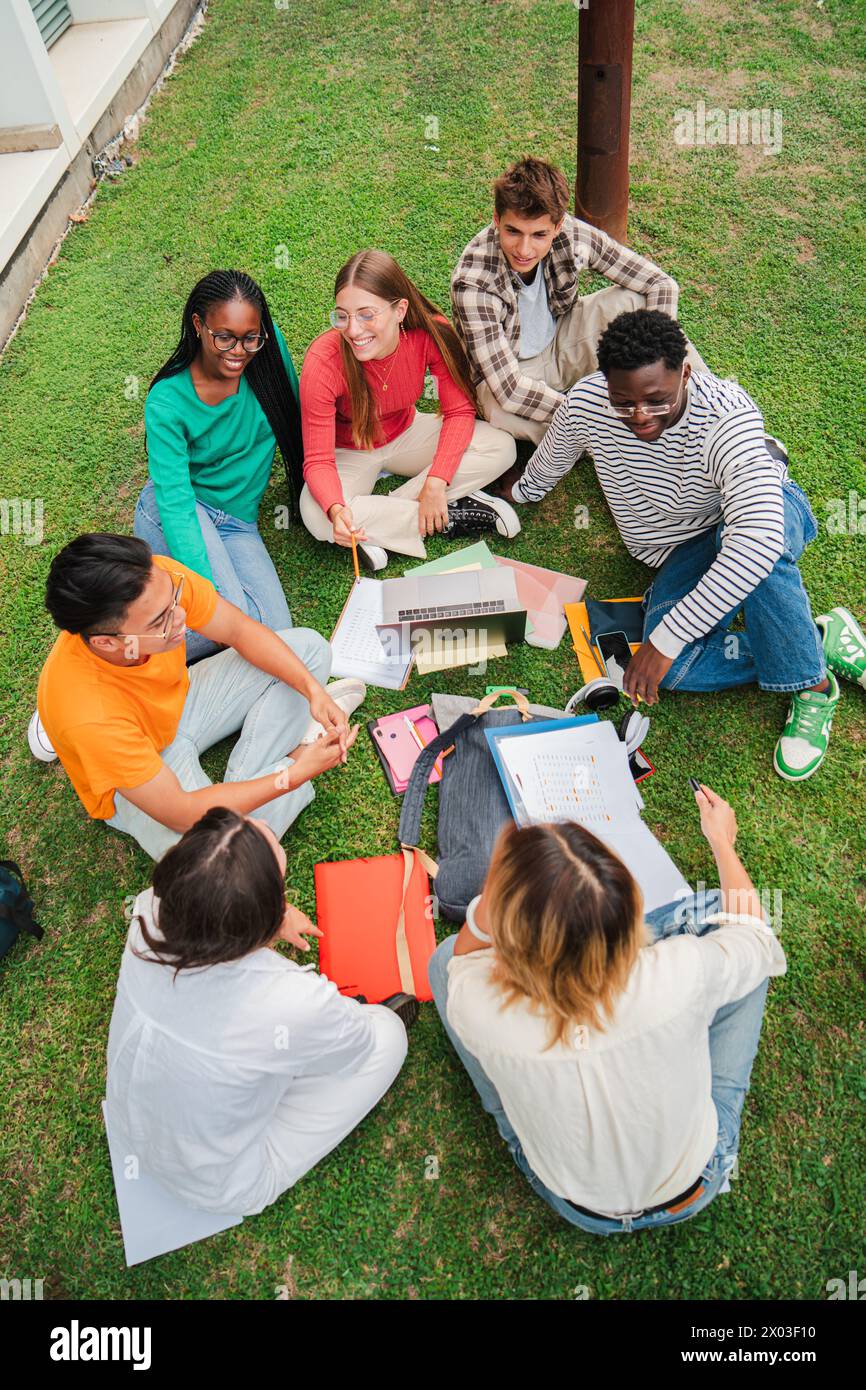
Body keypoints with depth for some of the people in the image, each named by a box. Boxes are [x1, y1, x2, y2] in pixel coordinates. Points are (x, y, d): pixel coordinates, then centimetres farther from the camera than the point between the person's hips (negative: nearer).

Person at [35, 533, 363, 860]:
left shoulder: (157, 579, -30)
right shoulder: (90, 717, -41)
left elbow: (240, 630, -11)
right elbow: (180, 815, -31)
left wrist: (313, 689, -23)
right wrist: (298, 773, -31)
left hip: (180, 701, 6)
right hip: (134, 777, -5)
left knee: (308, 646, 0)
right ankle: (295, 757, -3)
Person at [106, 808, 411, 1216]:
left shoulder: (150, 913, -27)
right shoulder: (295, 1005, -40)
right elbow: (360, 1041, -13)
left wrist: (270, 914, -6)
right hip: (222, 1190, -4)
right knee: (387, 1034, 0)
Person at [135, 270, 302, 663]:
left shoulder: (269, 348, -9)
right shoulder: (166, 403, -18)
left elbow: (293, 418, 9)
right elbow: (176, 503, -23)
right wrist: (207, 590, -32)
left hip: (239, 523, 5)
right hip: (176, 513, -4)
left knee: (274, 631, -18)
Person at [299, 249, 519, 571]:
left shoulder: (431, 333, -25)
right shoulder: (323, 363, -31)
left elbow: (459, 410, -17)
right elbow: (318, 460, -28)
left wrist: (436, 483, -31)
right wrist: (336, 509, -50)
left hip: (405, 434, 3)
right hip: (349, 451, -3)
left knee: (501, 449, -18)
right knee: (318, 516, -35)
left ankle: (384, 515, -19)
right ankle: (451, 516, -21)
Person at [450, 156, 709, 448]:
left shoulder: (573, 235, -21)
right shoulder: (472, 284, -32)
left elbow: (662, 285, -13)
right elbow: (509, 390, -34)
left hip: (560, 345, 4)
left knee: (632, 301, -19)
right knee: (504, 411, -39)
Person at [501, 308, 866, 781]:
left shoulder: (727, 417, -34)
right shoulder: (585, 404, -20)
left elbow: (758, 539, -47)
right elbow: (547, 463, 5)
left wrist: (666, 638, -48)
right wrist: (521, 491, 26)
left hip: (771, 514, -4)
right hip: (686, 549, 4)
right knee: (673, 671, -26)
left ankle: (812, 685, -20)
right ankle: (825, 641, -8)